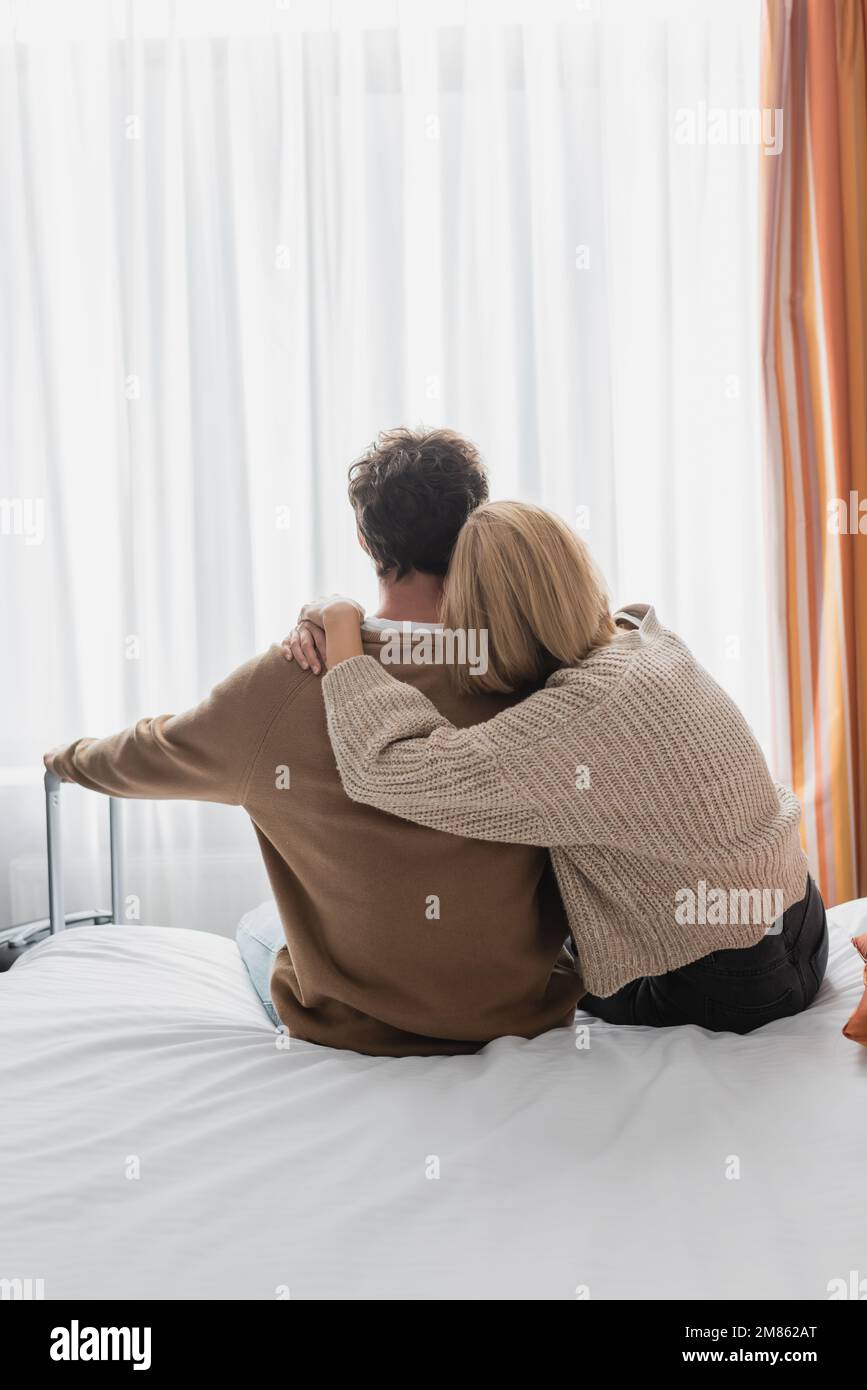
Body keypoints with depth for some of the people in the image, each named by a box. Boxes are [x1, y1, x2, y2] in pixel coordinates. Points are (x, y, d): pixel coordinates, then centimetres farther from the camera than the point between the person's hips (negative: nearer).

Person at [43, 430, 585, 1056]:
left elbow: (148, 755, 5)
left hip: (350, 1028, 0)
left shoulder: (281, 683, -16)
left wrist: (72, 756, 26)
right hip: (525, 1018, 1)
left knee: (257, 928, 33)